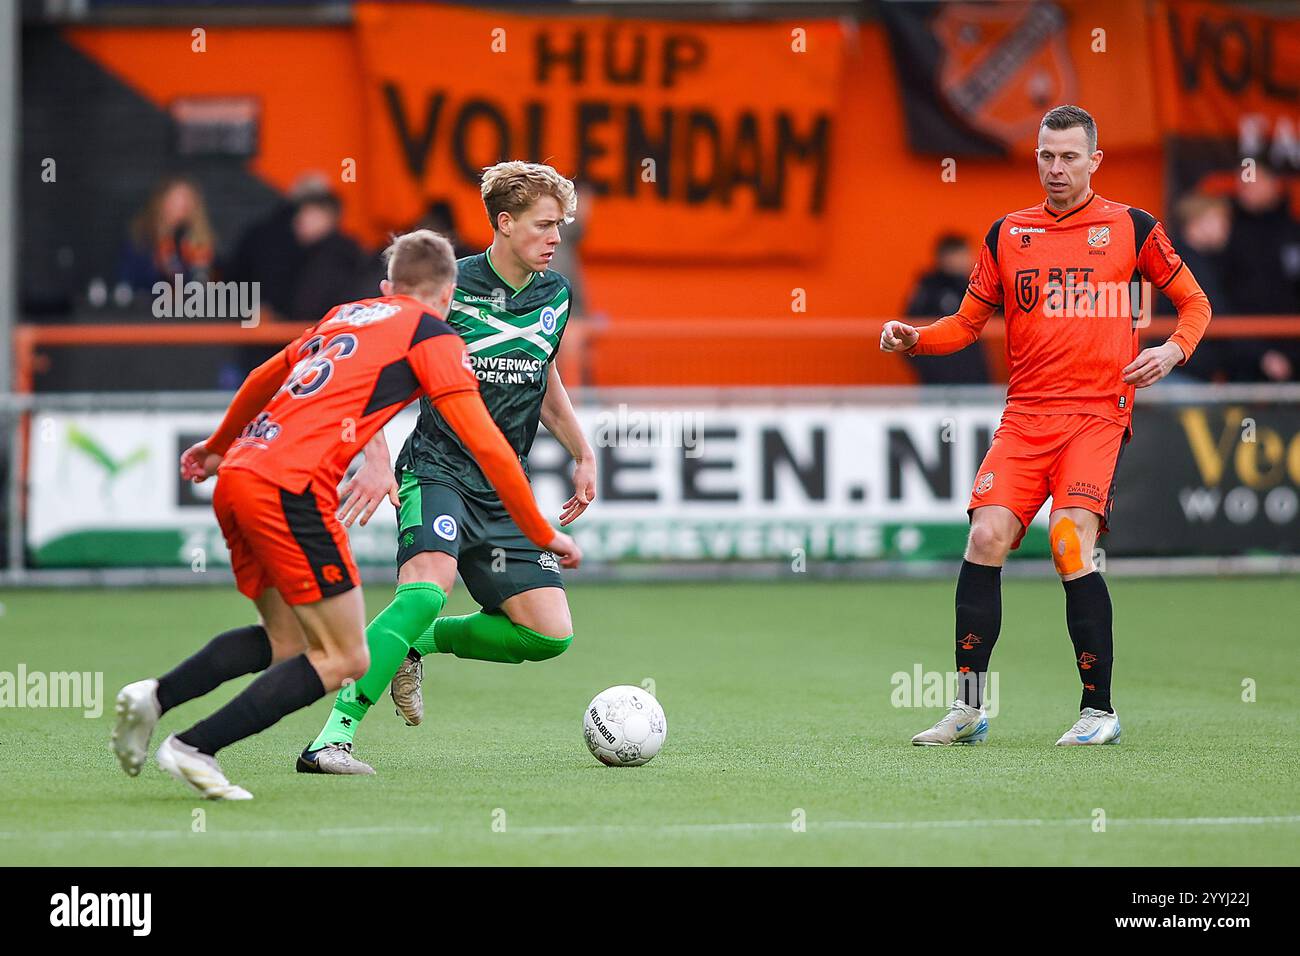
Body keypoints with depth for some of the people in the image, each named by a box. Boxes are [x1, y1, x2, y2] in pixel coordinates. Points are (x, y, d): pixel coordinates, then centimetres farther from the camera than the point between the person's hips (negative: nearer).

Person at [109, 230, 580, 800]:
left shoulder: (346, 315, 26)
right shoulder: (432, 336, 5)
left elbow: (263, 378, 41)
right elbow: (486, 446, -1)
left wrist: (220, 446, 57)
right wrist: (543, 536, 7)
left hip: (237, 477, 8)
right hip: (292, 491, -8)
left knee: (287, 642, 19)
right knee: (343, 661, -3)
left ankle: (153, 698, 2)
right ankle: (195, 748, -13)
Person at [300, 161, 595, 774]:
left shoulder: (555, 295, 8)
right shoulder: (448, 287, -10)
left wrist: (583, 455, 18)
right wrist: (377, 460, -18)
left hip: (504, 492, 6)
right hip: (436, 472, -6)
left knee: (551, 634, -6)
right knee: (430, 584, -33)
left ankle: (419, 644, 17)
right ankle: (333, 737, -33)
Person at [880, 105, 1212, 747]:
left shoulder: (1132, 228, 6)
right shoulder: (1007, 234, 13)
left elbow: (1193, 302, 14)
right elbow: (968, 322, 18)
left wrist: (1173, 350, -6)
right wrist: (915, 338, 0)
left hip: (1098, 413, -3)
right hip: (1025, 412, 3)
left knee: (1069, 543, -19)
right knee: (987, 538, -12)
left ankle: (1099, 710, -7)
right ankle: (968, 708, -3)